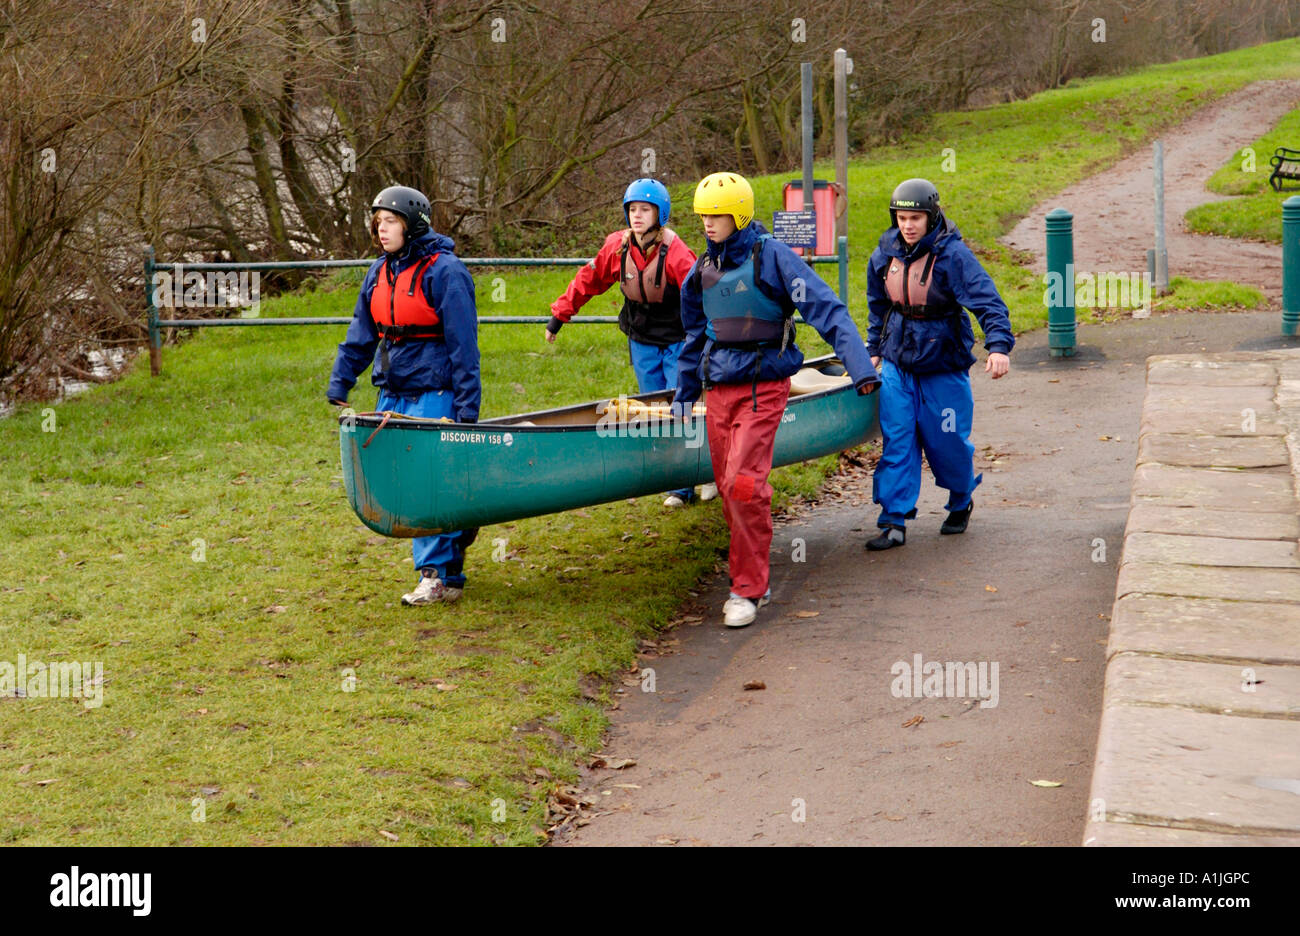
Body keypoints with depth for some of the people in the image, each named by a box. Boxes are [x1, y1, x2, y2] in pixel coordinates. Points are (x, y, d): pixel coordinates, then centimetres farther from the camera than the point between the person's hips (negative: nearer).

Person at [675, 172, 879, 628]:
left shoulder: (771, 257, -8)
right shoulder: (704, 268, 12)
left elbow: (827, 311, -13)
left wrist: (861, 368, -21)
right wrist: (682, 396, 29)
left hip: (762, 388, -6)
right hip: (717, 389, 7)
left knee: (744, 484, -16)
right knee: (729, 488, 7)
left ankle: (747, 591, -6)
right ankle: (753, 580, 21)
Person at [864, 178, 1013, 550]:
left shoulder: (952, 254, -15)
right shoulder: (886, 254, 1)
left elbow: (987, 300, -22)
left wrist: (999, 345, -35)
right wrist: (874, 348, 20)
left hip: (943, 365, -4)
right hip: (897, 364, 4)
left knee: (946, 442, 6)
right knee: (897, 442, -1)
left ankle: (961, 502, 34)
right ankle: (894, 521, 3)